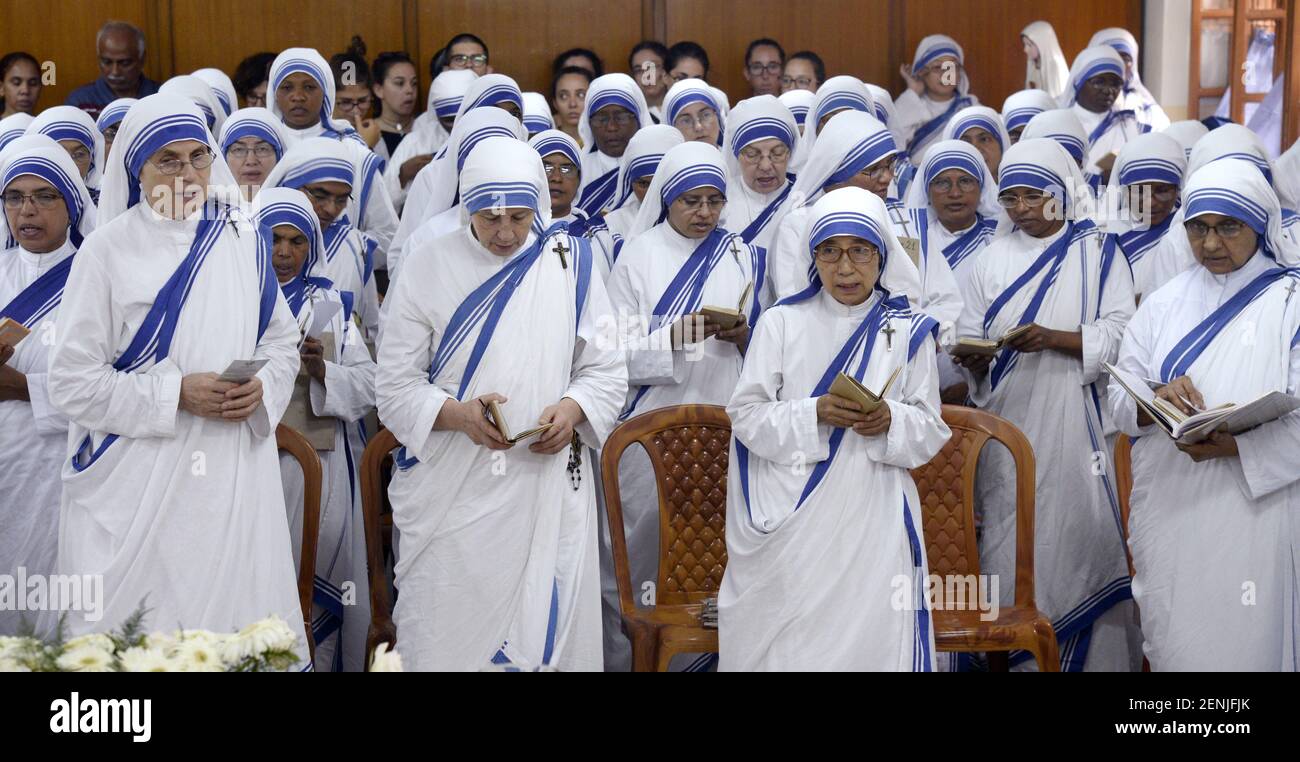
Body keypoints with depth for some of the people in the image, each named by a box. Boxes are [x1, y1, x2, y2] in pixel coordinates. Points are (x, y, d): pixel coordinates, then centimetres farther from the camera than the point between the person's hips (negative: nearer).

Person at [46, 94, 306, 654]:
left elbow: (282, 340, 15)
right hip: (137, 486, -3)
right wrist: (177, 394, -16)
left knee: (238, 622, 6)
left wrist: (262, 389, -7)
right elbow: (72, 382, -7)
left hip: (236, 478, 3)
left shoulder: (241, 241, 7)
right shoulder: (109, 250, -5)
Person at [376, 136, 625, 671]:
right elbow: (396, 386, -2)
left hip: (548, 491, 1)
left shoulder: (571, 263, 5)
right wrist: (458, 414, -20)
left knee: (549, 630, 5)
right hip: (450, 499, -1)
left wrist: (572, 409, -12)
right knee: (443, 635, 1)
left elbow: (606, 370, 8)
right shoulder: (428, 270, 0)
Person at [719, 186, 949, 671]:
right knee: (782, 641, 1)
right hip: (789, 521, 0)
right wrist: (816, 413, -17)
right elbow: (747, 414, -2)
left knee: (868, 631, -3)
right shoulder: (781, 322, 2)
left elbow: (930, 431, 4)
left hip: (871, 520, 0)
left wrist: (890, 422, -17)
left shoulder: (908, 330, 5)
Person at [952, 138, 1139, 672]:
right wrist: (973, 360, -15)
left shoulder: (1098, 254, 5)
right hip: (1009, 422, 2)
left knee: (1079, 532, -4)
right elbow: (969, 343, 7)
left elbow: (1120, 333, -5)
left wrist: (1055, 338, -18)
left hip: (1077, 423, -2)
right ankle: (1016, 652, 7)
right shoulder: (992, 260, 12)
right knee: (1011, 539, 0)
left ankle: (1097, 656, 5)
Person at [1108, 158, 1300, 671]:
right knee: (1173, 641, 9)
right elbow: (1119, 398, 6)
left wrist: (1238, 447, -25)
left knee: (1246, 638, -1)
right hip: (1170, 508, 4)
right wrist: (1155, 399, -16)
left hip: (1256, 509, -4)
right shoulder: (1165, 304, 11)